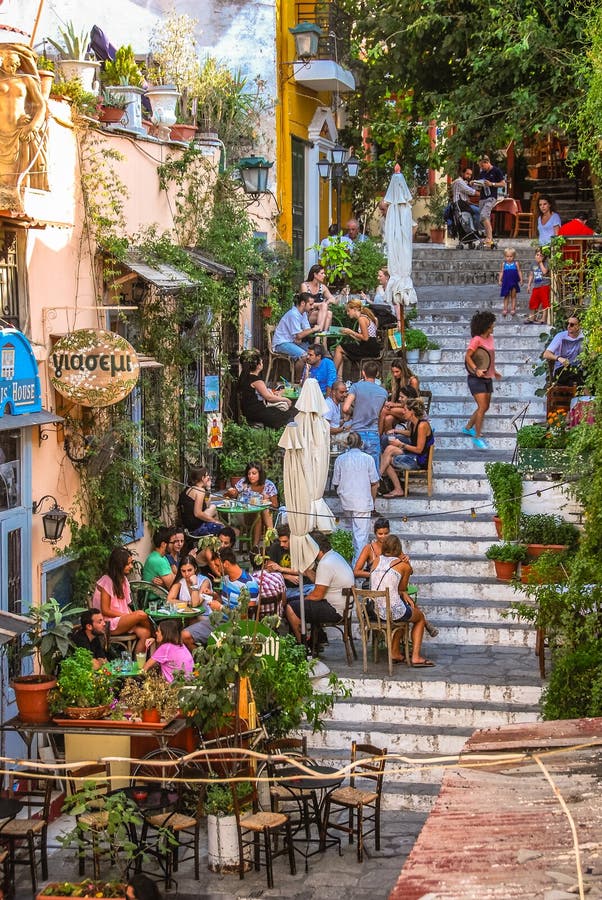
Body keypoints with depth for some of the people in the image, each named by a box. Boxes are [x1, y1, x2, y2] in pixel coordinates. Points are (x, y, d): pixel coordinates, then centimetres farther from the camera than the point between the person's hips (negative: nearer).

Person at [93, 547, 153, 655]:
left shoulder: (123, 579, 14)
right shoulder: (107, 582, -12)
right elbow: (105, 611, -13)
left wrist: (132, 615, -6)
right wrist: (131, 616, -15)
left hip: (124, 620, 8)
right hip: (110, 624, -8)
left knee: (144, 633, -22)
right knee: (142, 615, -27)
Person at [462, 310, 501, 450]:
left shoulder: (490, 338, 9)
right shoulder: (477, 339, -15)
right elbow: (467, 356, -18)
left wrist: (494, 371, 24)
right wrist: (476, 369, -30)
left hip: (487, 378, 9)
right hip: (477, 378, -9)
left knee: (485, 407, 14)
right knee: (482, 407, -14)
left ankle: (468, 428, 32)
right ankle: (477, 437, -7)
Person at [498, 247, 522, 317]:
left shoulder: (516, 263, -1)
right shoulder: (504, 264, 2)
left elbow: (519, 272, 1)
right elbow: (501, 272, 4)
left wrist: (521, 279, -4)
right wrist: (500, 280, -3)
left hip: (514, 282, -1)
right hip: (506, 282, 1)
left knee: (513, 296, 5)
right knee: (506, 296, 7)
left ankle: (513, 308, 9)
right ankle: (505, 309, 10)